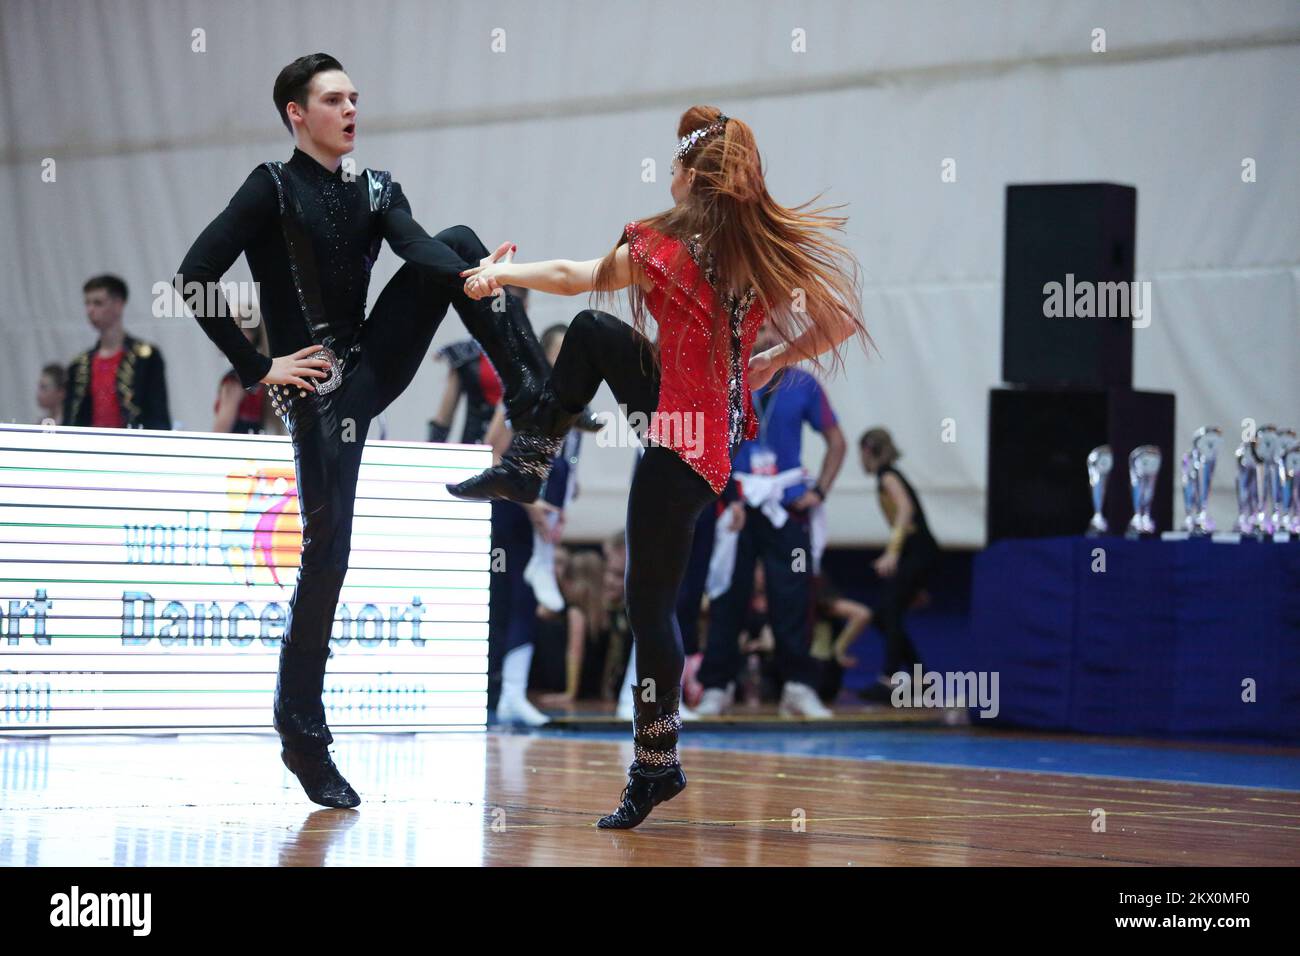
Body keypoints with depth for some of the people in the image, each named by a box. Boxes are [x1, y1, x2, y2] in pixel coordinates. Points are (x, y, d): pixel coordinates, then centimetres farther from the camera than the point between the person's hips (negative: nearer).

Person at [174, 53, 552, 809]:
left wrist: (477, 273, -33)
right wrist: (256, 368, -14)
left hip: (376, 364, 5)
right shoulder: (273, 189, -7)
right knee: (328, 550, -8)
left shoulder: (377, 192, 9)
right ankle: (302, 732, 4)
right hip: (319, 386, -5)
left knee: (457, 240, -11)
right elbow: (195, 277, -15)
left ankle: (535, 402, -18)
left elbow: (420, 249, -11)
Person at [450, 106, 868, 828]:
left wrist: (501, 273, 11)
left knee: (650, 603, 1)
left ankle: (656, 766, 6)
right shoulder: (773, 247, -2)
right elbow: (839, 324, -1)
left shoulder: (663, 248, -15)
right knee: (590, 333, 18)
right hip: (722, 417, 7)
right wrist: (769, 362, 13)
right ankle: (525, 467, 27)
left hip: (683, 444, -7)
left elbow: (574, 276, -4)